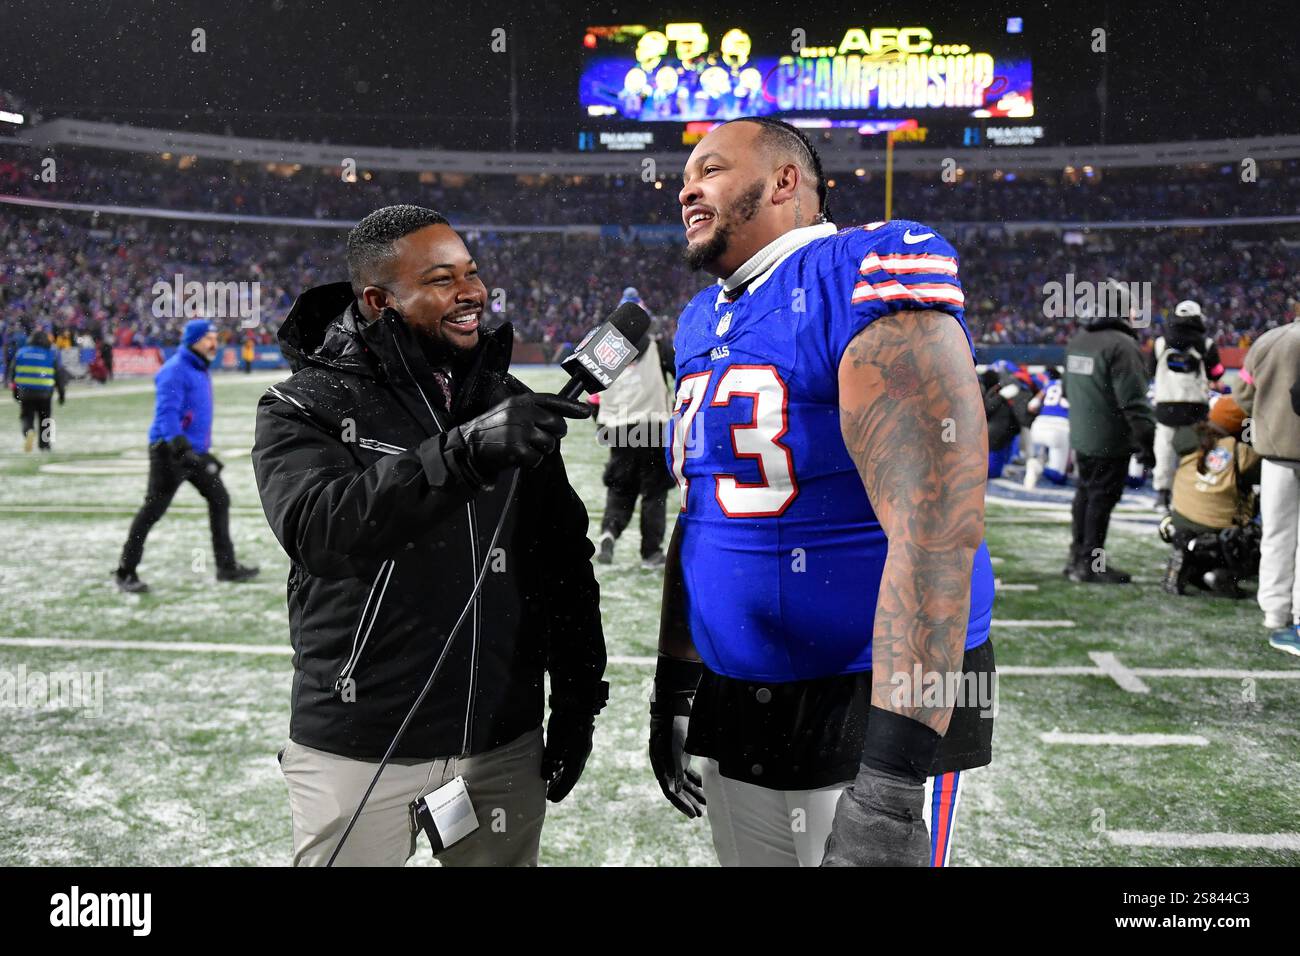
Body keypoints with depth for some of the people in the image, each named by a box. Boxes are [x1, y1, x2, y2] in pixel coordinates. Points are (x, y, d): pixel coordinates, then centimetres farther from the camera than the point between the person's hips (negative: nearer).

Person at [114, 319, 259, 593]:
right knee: (153, 509, -5)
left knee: (219, 499, 10)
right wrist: (182, 449, -35)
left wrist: (205, 452, 26)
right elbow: (167, 414, -25)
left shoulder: (200, 371, 15)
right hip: (170, 451, -9)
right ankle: (125, 572, 5)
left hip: (195, 451, 9)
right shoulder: (175, 370, -15)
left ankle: (227, 566, 18)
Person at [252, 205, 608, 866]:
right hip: (356, 754, -3)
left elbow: (564, 557, 9)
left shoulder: (510, 403, 4)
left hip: (505, 746, 4)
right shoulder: (304, 409, -7)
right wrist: (463, 452, -38)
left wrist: (578, 693, 7)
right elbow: (317, 530, -27)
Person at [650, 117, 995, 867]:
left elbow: (936, 530, -26)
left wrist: (891, 783, -28)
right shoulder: (701, 325, 9)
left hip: (874, 708, -7)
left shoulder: (863, 285, -17)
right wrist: (675, 683, 17)